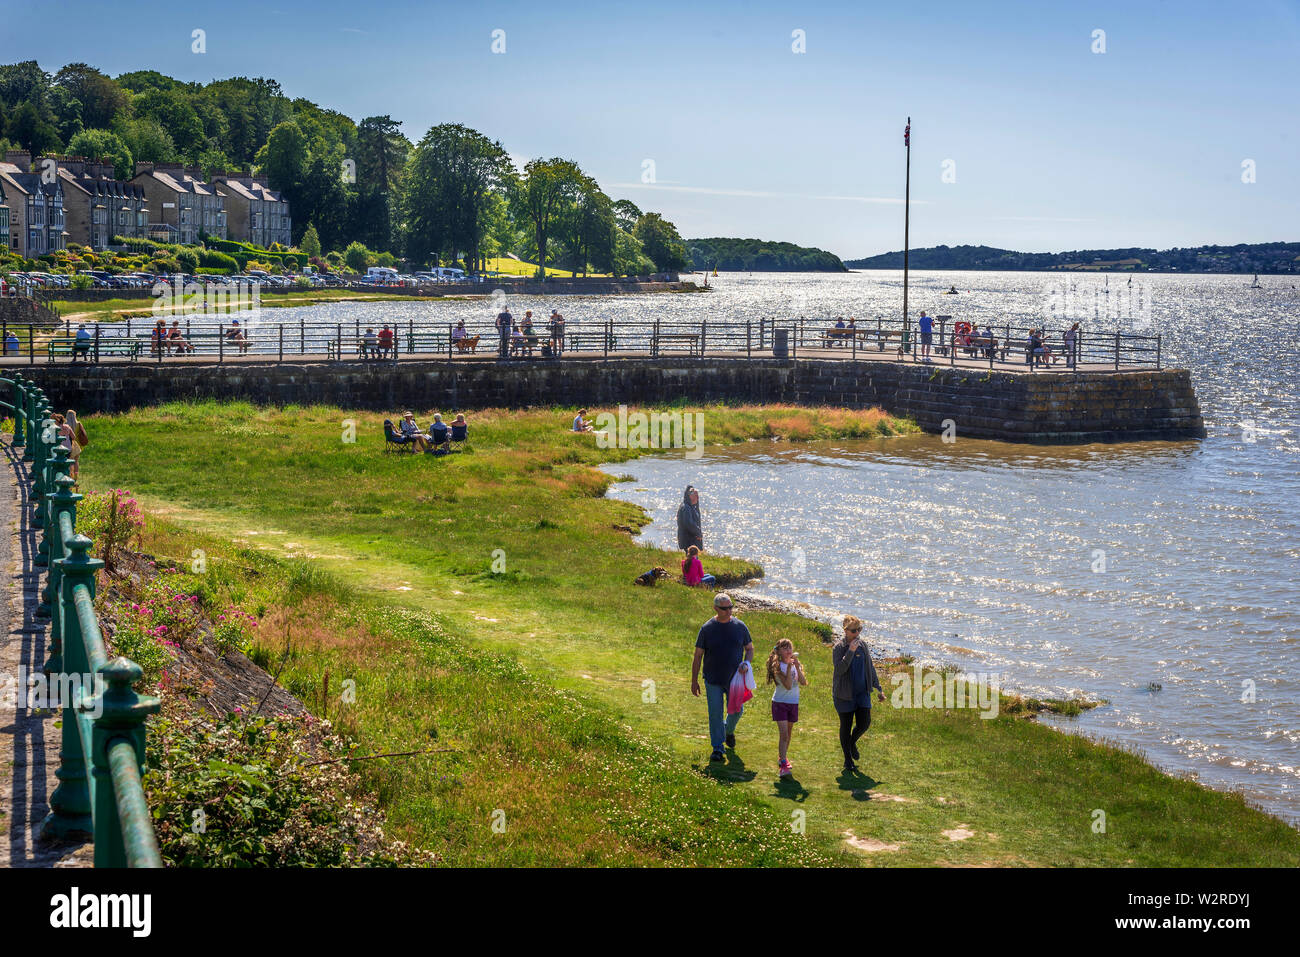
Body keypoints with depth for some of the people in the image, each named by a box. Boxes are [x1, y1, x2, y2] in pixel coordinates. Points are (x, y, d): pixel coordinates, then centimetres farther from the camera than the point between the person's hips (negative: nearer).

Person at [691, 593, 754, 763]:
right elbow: (698, 656, -1)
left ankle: (729, 730, 41)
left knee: (736, 710, 8)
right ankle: (717, 749, 6)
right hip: (713, 680, -2)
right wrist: (694, 681, -1)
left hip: (734, 678, 2)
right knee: (715, 714, -3)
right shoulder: (707, 628, -7)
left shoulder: (739, 626, -1)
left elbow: (750, 648, 11)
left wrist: (746, 663, -11)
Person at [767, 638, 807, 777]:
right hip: (780, 702, -5)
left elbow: (803, 682, -10)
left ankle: (783, 757, 35)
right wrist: (789, 667, -27)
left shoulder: (796, 663, 3)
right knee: (783, 733, -15)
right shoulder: (777, 666, -13)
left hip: (793, 703, 5)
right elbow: (788, 685, -23)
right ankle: (783, 765, -18)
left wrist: (797, 666, -20)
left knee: (788, 733, 18)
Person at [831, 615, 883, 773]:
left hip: (862, 692, 4)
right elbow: (839, 669, -23)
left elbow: (870, 668, 14)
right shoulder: (839, 647, -11)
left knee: (864, 723, -3)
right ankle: (848, 760, 18)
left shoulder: (863, 645, 5)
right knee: (846, 726, 4)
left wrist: (878, 688, 15)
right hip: (844, 693, -4)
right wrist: (851, 651, -28)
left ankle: (852, 742, 29)